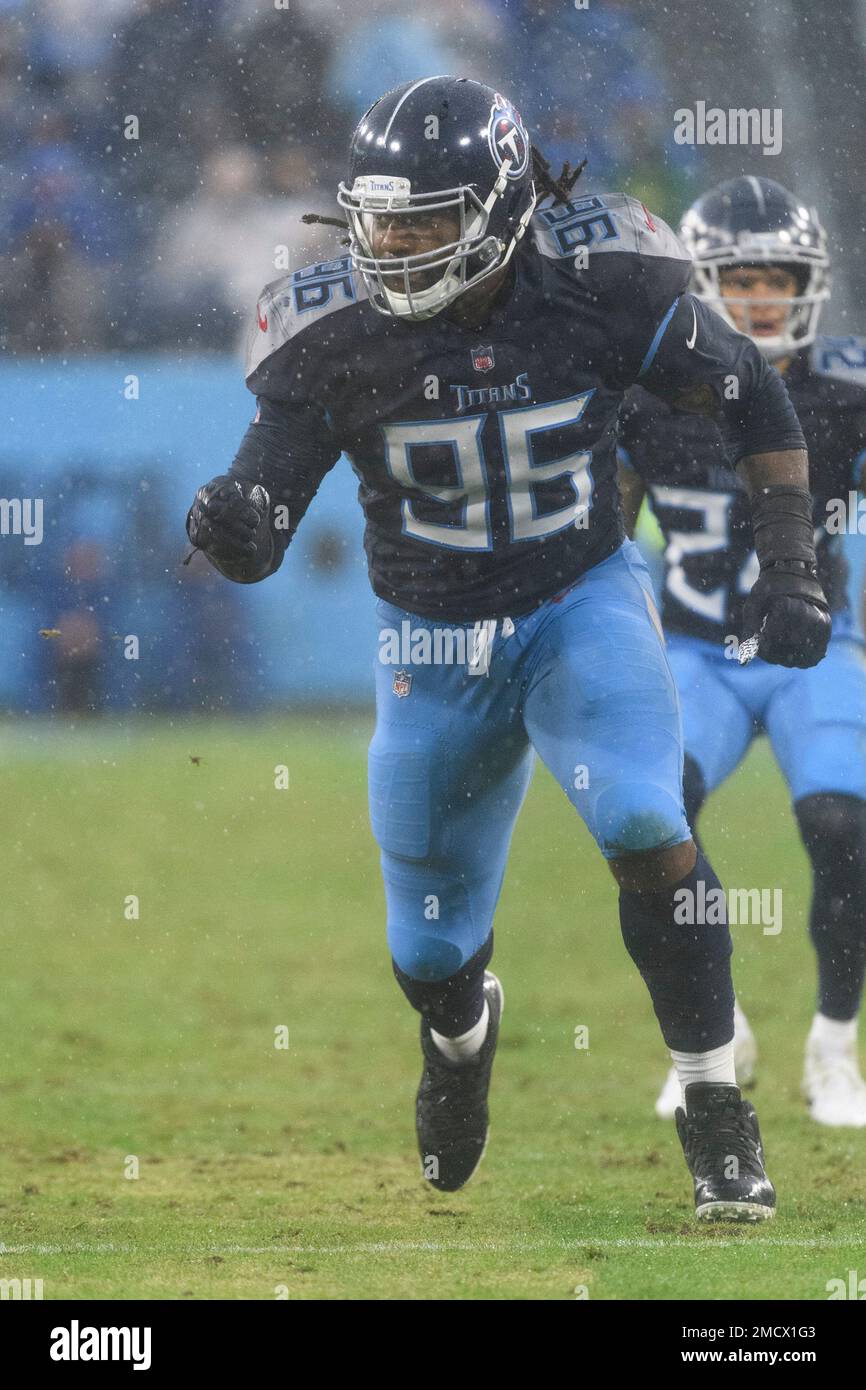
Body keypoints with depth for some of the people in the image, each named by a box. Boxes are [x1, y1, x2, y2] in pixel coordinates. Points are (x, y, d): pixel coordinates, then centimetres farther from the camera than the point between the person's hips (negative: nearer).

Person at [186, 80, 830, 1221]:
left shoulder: (598, 286, -19)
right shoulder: (335, 337, -17)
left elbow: (751, 398, -3)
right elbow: (256, 541, -14)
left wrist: (790, 565, -9)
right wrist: (231, 526, -38)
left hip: (585, 604, -2)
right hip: (434, 643, 2)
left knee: (643, 827, -29)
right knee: (429, 950, 12)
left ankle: (715, 1113, -13)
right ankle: (462, 1031, 52)